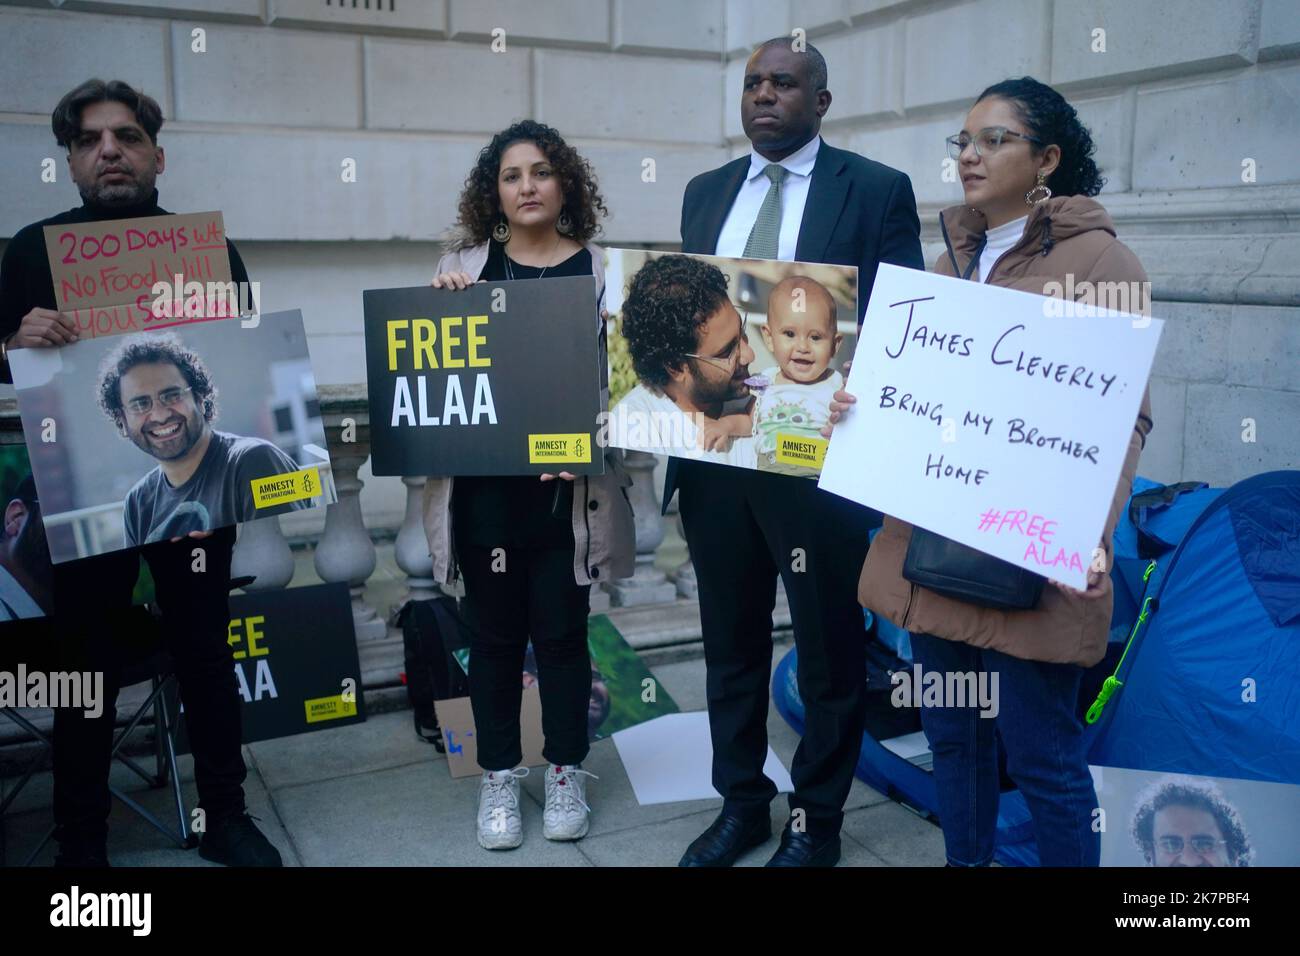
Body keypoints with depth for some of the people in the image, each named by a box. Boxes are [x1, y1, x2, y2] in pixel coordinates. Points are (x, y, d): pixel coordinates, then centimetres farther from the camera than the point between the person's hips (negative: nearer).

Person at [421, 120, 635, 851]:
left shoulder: (601, 269, 1)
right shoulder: (463, 265, 6)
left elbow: (621, 374, -1)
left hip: (568, 484, -1)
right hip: (484, 483, 2)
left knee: (561, 629, 8)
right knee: (496, 631, 11)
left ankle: (567, 772, 26)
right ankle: (500, 776, 26)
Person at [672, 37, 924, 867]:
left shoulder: (877, 190, -3)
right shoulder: (706, 193, 12)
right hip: (713, 450, 5)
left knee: (828, 650, 10)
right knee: (731, 642, 16)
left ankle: (816, 821, 29)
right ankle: (741, 803, 34)